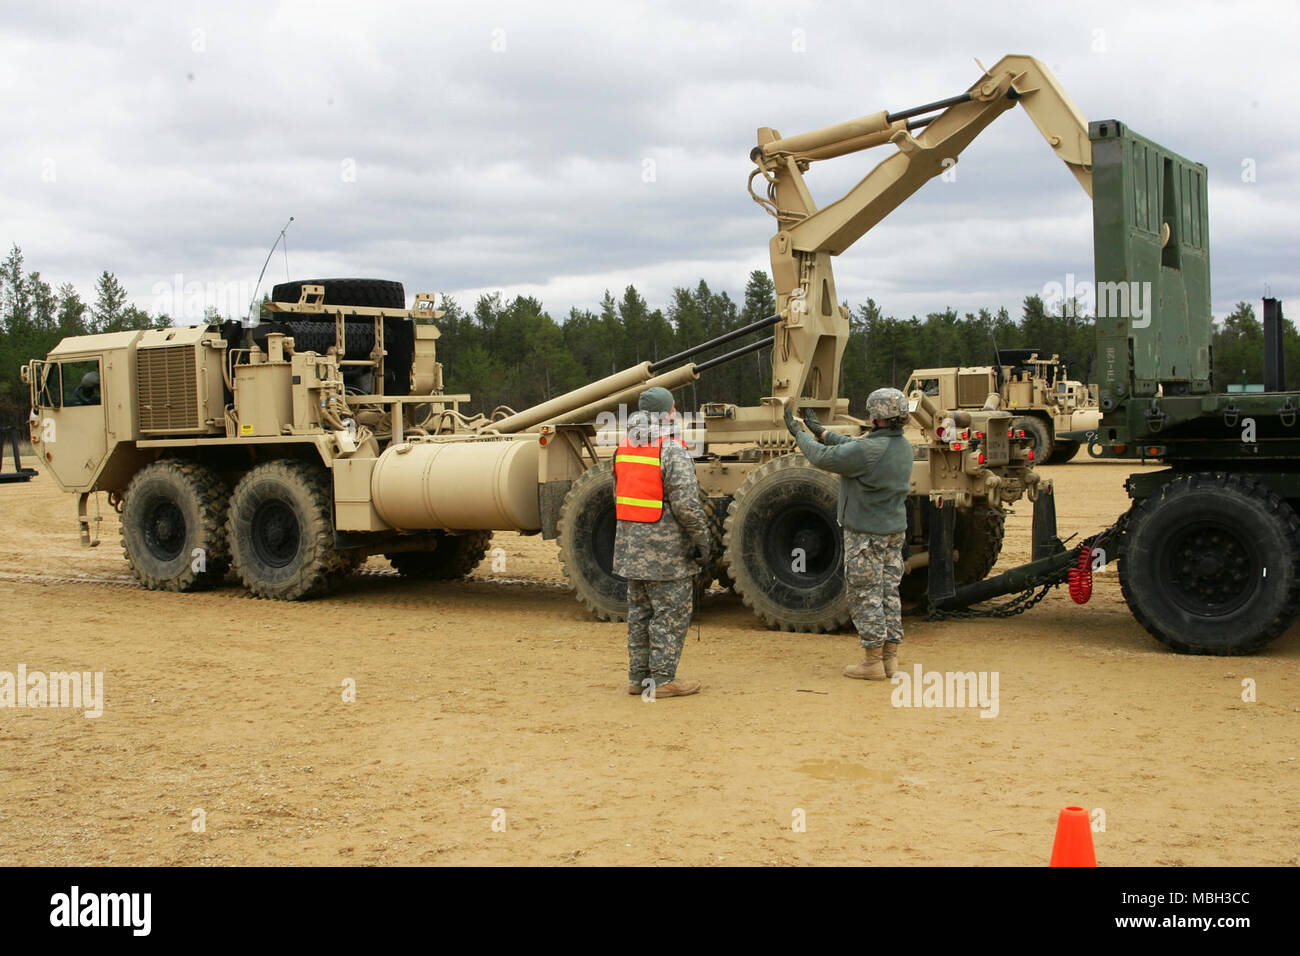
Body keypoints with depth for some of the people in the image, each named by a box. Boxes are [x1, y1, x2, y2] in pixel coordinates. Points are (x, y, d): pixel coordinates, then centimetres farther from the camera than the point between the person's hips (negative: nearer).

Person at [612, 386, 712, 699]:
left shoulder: (624, 449, 8)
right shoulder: (672, 451, -17)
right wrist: (703, 541, -10)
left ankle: (638, 676, 22)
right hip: (666, 550, -8)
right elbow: (687, 505, -21)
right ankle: (662, 679, 4)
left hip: (632, 545, 8)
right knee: (671, 613, 1)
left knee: (640, 612, 15)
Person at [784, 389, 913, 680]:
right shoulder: (904, 447, 4)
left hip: (866, 533, -8)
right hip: (895, 531, 8)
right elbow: (852, 447, 16)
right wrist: (821, 432, 23)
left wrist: (798, 433, 2)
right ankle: (890, 658, 17)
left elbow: (823, 458, -14)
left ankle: (872, 662, 3)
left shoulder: (870, 449, -23)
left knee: (866, 595, -1)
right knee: (889, 593, 13)